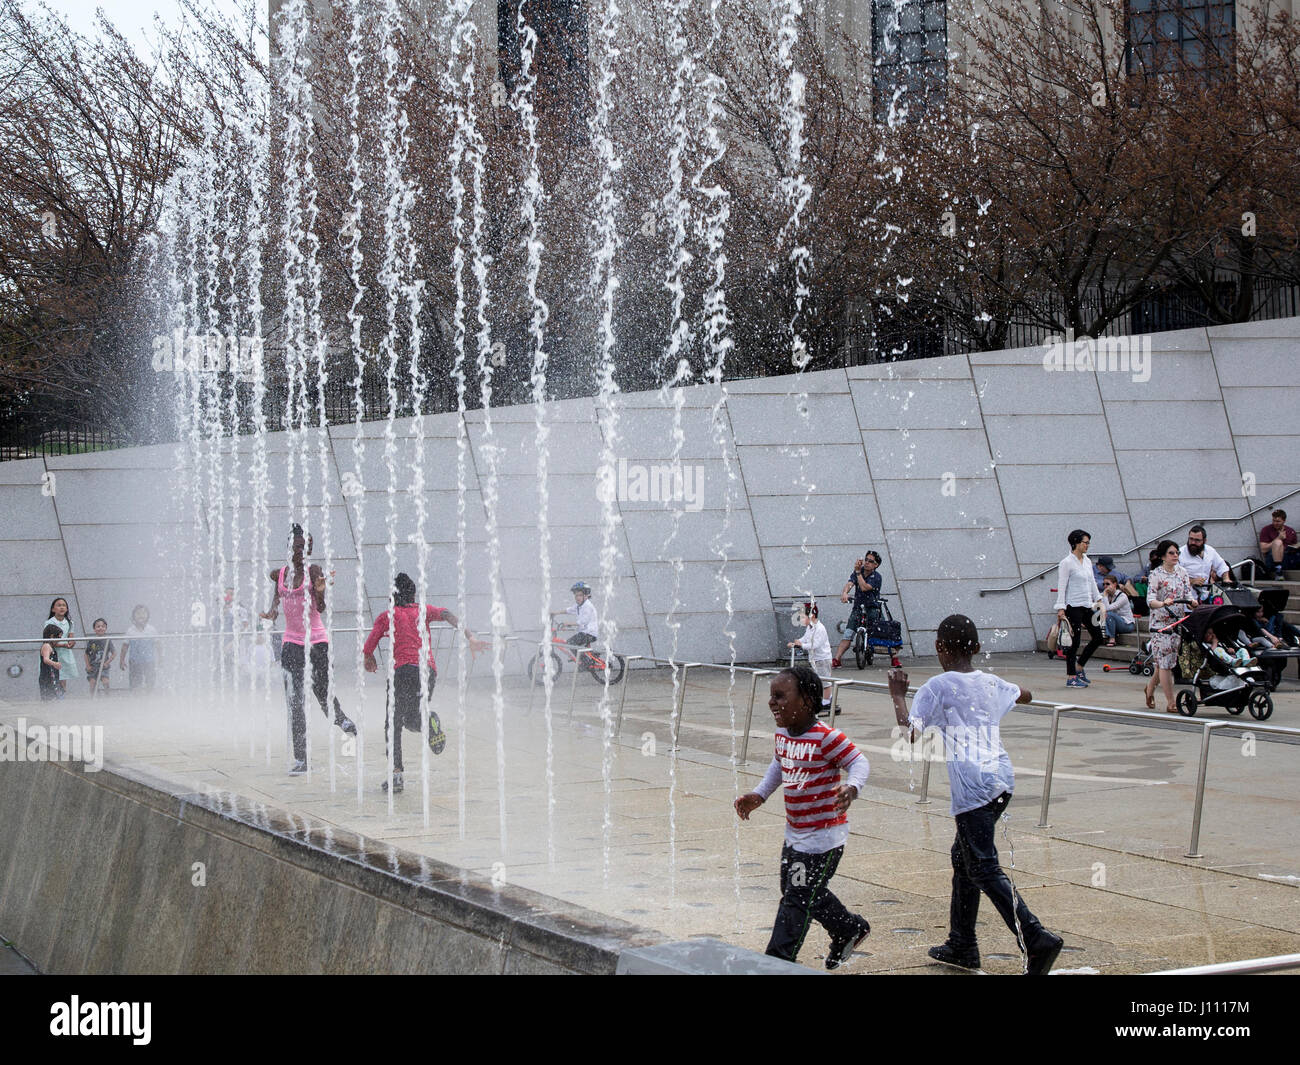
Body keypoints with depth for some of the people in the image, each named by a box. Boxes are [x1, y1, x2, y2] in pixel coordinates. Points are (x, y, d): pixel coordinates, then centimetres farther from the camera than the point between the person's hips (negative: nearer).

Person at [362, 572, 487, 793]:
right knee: (411, 720, 17)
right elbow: (448, 615, 1)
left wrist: (370, 661, 38)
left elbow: (367, 648, 14)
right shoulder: (423, 610, 21)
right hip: (429, 670, 3)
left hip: (404, 669, -3)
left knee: (393, 723, 4)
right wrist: (470, 638, -10)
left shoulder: (386, 617, 15)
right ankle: (428, 721, -20)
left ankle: (396, 774, -11)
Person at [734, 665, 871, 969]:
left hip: (824, 835, -9)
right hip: (795, 833, 9)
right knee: (802, 892, 21)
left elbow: (859, 762, -19)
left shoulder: (826, 738, -22)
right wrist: (758, 795, 10)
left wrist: (851, 787, -38)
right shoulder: (782, 734, 3)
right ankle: (849, 928, 42)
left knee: (797, 900, -5)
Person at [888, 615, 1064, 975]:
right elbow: (1025, 695, 37)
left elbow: (910, 732, -12)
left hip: (973, 787, -8)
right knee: (963, 856, 21)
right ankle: (961, 946, 27)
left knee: (984, 870, -8)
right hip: (1002, 779, 8)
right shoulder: (991, 683, 15)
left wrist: (898, 696, 1)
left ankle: (1037, 940, -22)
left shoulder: (937, 686, -4)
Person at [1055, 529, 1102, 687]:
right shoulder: (1067, 563, -10)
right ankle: (1071, 678, 2)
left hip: (1087, 606, 8)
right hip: (1073, 607, -8)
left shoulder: (1087, 561, 12)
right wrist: (1060, 609, -18)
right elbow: (1061, 587, -12)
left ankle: (1079, 666, 22)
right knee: (1074, 642, -5)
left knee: (1098, 636, 7)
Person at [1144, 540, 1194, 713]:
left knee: (1165, 661, 10)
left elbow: (1188, 593, 7)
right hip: (1161, 623, -5)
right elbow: (1150, 600, -15)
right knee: (1165, 661, -7)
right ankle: (1170, 702, -5)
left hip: (1179, 622, 5)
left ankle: (1150, 688, 35)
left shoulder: (1182, 572, 10)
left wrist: (1192, 601, -15)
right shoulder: (1156, 575, -7)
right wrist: (1163, 603, -34)